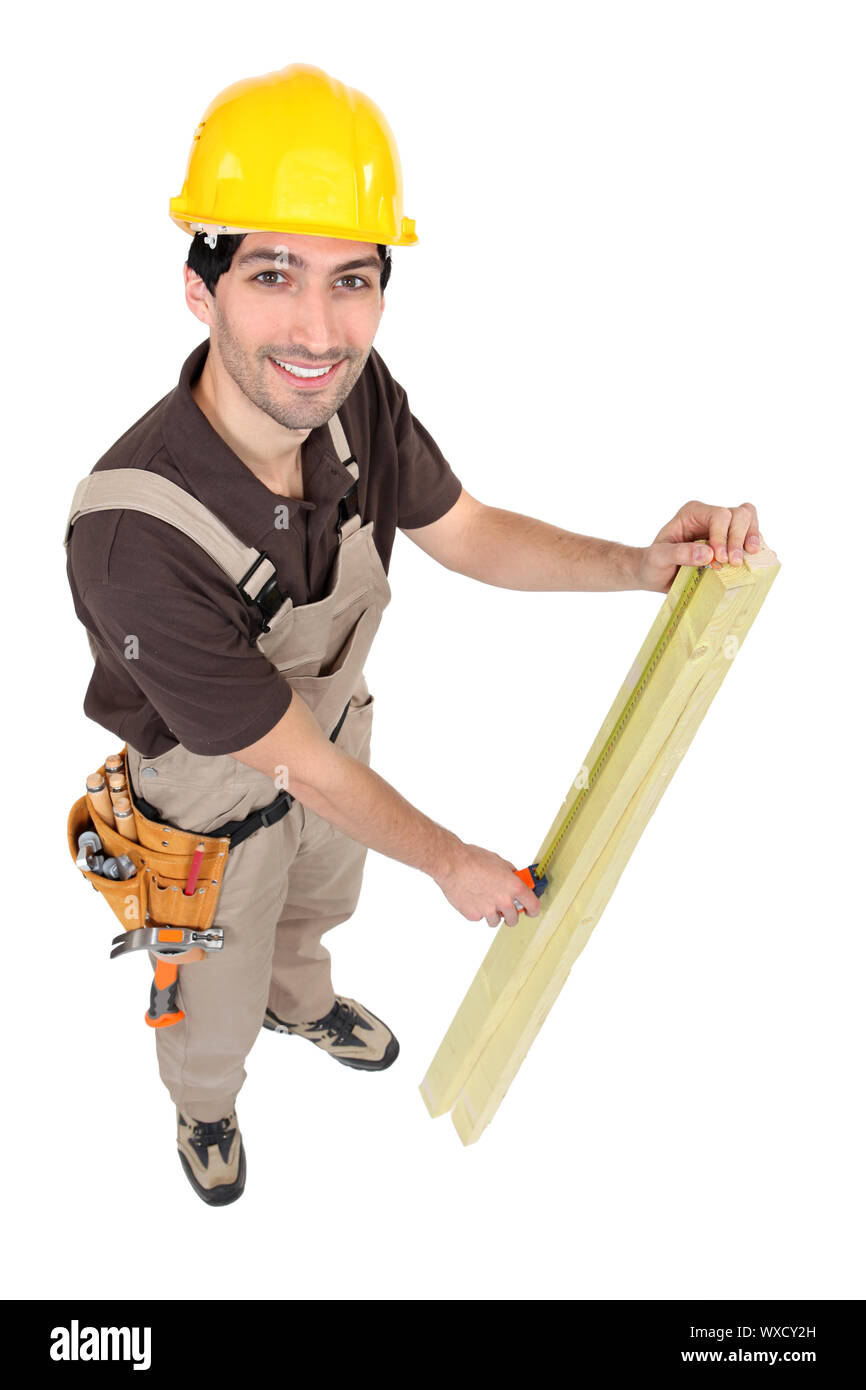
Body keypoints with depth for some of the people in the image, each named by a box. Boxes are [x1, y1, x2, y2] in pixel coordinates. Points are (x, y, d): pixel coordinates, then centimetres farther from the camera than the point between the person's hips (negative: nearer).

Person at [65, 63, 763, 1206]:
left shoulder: (358, 394, -25)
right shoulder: (135, 539, -43)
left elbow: (466, 533, -6)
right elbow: (299, 761, -30)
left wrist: (640, 564, -22)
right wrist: (453, 863, -15)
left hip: (333, 736, 5)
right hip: (215, 805, -5)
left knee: (316, 905, 36)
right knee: (218, 1009, 25)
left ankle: (300, 1001, 72)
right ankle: (204, 1103, 61)